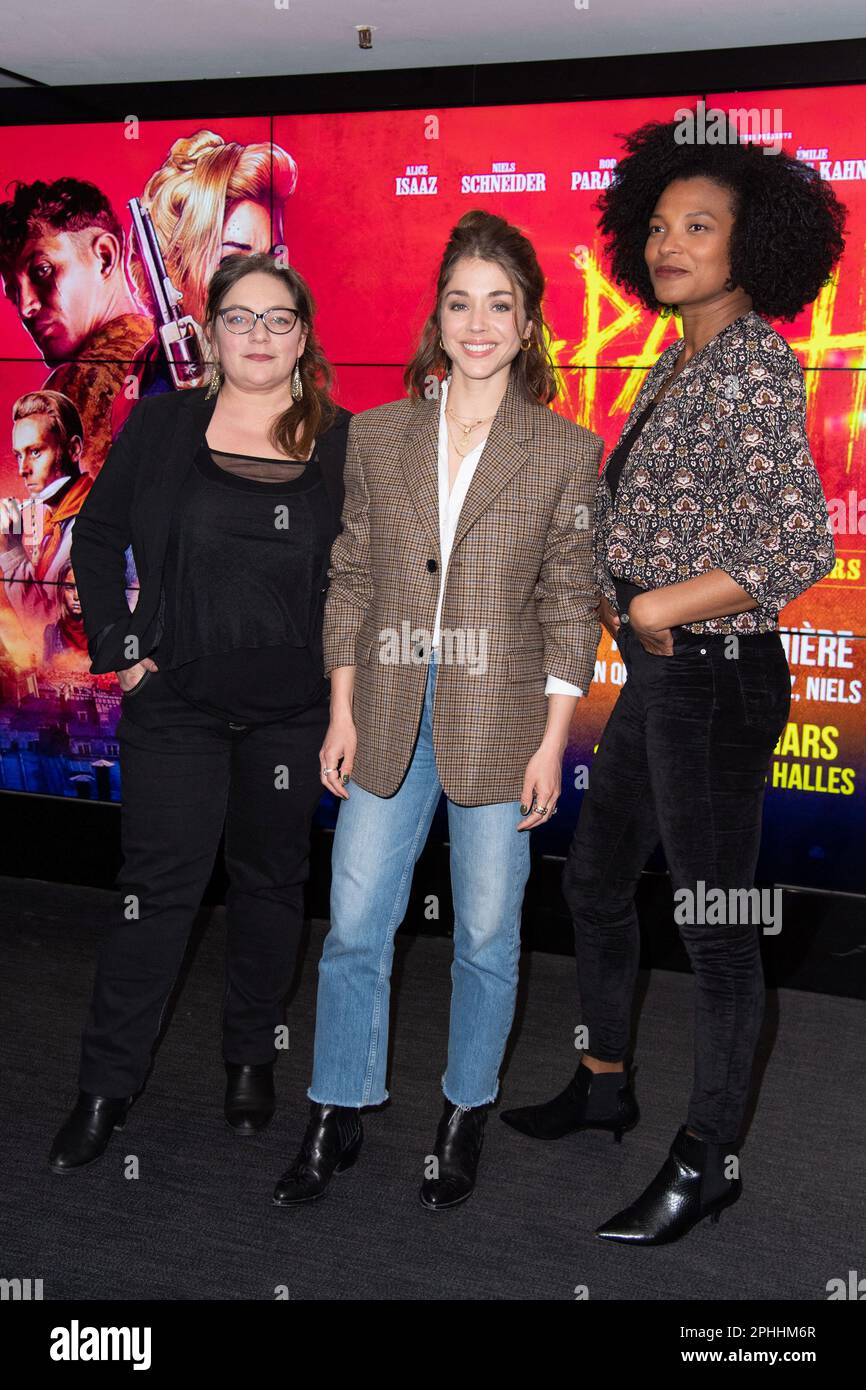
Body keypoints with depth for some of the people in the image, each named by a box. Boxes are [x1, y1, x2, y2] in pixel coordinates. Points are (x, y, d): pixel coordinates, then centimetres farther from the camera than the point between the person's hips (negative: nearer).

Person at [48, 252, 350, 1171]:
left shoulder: (344, 443, 0)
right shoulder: (161, 425, 1)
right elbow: (96, 536, 7)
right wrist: (117, 644, 0)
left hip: (292, 709, 1)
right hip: (177, 701, -1)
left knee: (271, 882, 13)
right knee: (157, 887, 0)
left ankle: (252, 1058, 31)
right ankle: (107, 1087, 13)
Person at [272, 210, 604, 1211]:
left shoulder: (566, 452, -1)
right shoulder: (378, 436, 4)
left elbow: (571, 604, -1)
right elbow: (351, 579, 7)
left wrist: (551, 743, -6)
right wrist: (342, 713, 2)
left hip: (500, 725, -2)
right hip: (389, 720, 2)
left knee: (487, 933, 9)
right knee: (353, 926, 7)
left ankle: (466, 1117, 29)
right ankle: (336, 1121, 25)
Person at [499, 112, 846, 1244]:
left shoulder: (753, 366, -16)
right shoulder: (680, 364, 12)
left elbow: (803, 546, -25)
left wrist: (660, 607, -19)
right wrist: (594, 570, 9)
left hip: (716, 678, -10)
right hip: (657, 673, 10)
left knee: (714, 923, 2)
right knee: (595, 882, 20)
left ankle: (710, 1159, 18)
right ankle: (605, 1087, 40)